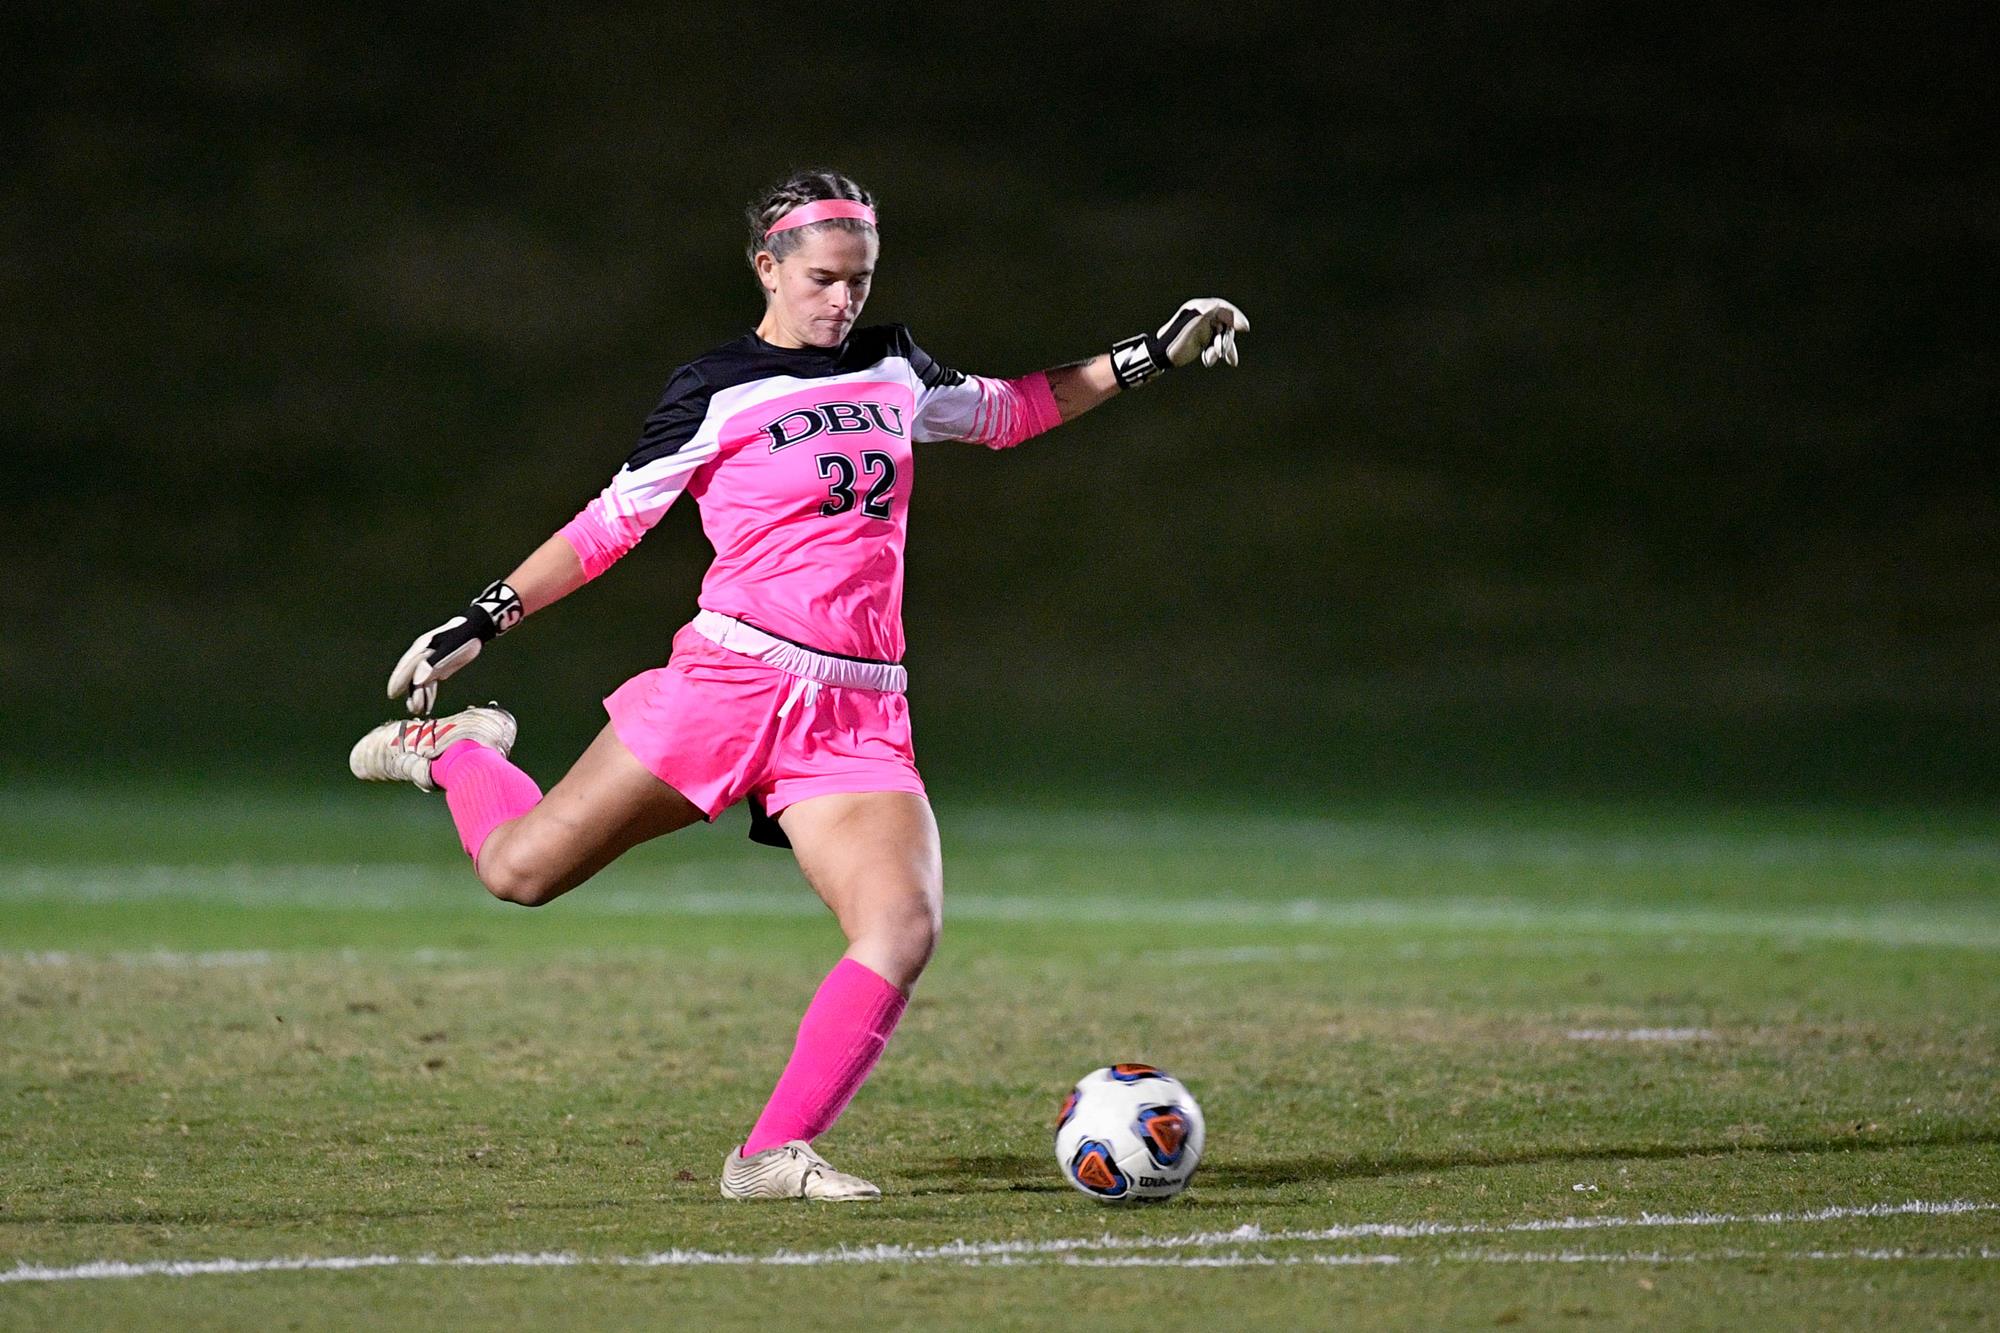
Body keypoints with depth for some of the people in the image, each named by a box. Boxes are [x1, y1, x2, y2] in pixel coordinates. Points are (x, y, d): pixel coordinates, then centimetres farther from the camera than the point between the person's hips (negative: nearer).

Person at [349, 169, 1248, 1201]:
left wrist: (1148, 359, 25)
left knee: (904, 928, -20)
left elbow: (1002, 413, 32)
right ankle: (454, 749, 29)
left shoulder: (892, 370, 14)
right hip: (732, 680, -4)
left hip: (859, 719, 4)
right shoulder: (717, 391, -2)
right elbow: (609, 523, 3)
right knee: (520, 871, -5)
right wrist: (478, 622, -1)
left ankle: (773, 1154, -14)